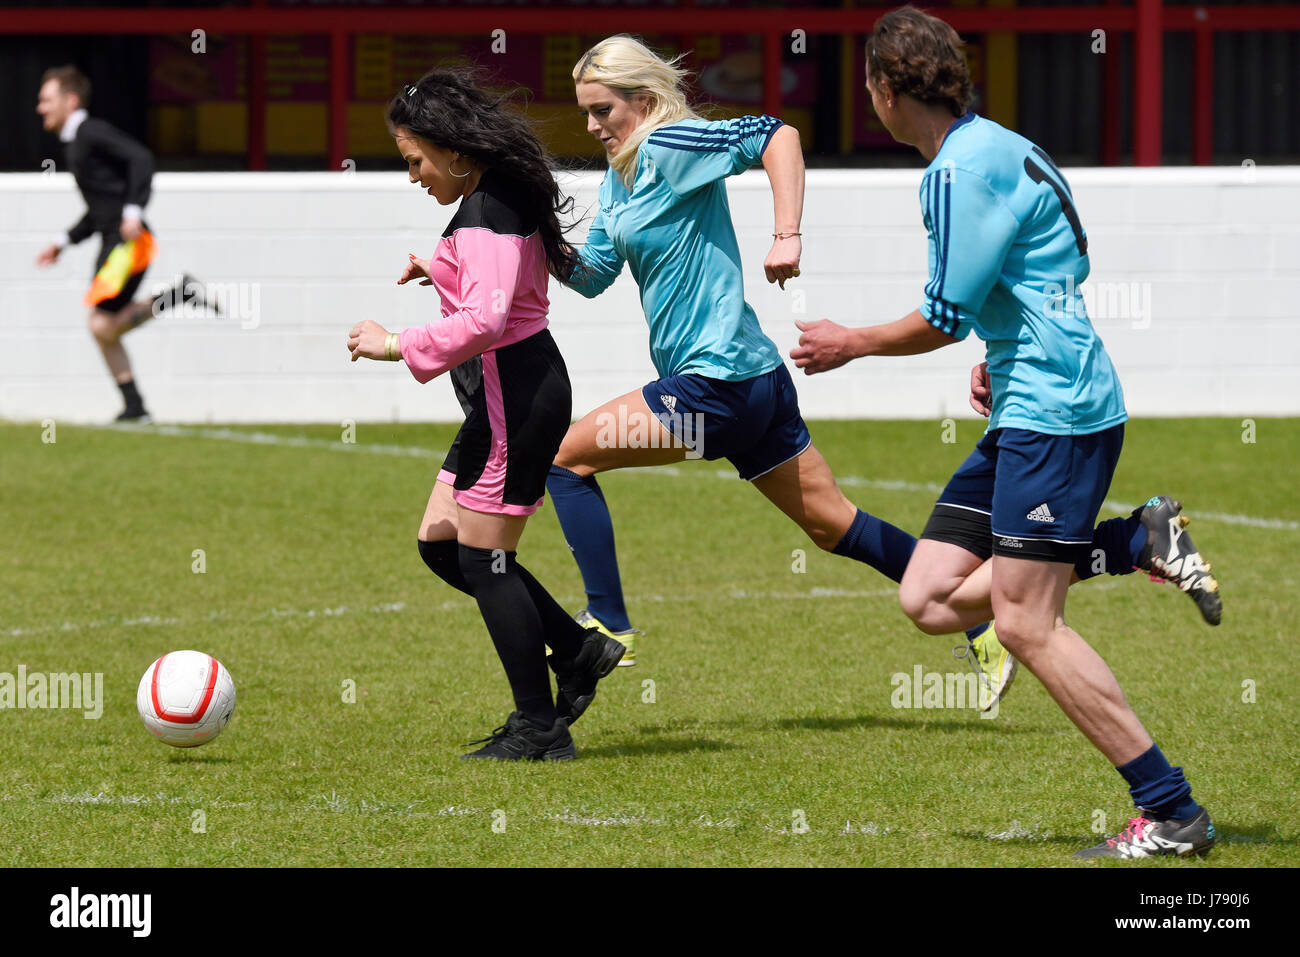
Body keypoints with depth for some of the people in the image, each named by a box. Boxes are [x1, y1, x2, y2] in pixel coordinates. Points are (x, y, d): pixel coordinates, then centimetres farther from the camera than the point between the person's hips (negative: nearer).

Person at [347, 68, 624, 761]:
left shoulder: (486, 213, -19)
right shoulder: (500, 197, 12)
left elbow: (483, 320, -30)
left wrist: (398, 346, -23)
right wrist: (444, 273, 17)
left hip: (515, 396, -11)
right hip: (506, 394, 11)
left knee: (483, 556, -4)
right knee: (439, 541, 14)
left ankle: (539, 728, 3)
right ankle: (577, 651, 18)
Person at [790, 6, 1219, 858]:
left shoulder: (964, 169, -15)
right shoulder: (990, 150, 16)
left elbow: (943, 320, -13)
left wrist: (850, 345, 3)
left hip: (1056, 415, -10)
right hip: (1027, 411, 10)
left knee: (1025, 623, -12)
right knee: (928, 598, 4)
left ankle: (1172, 815, -9)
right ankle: (1139, 542, 6)